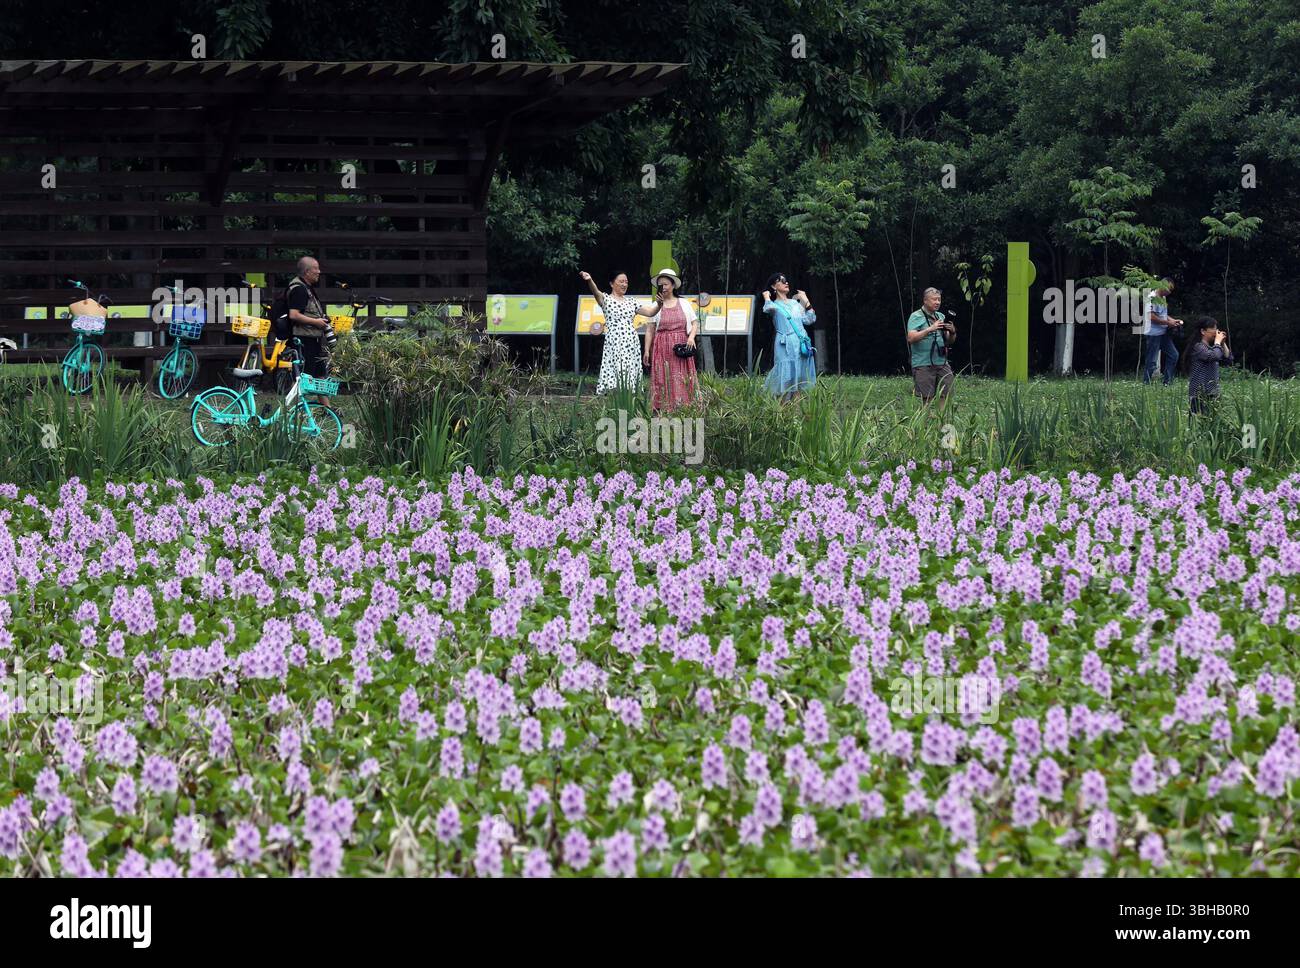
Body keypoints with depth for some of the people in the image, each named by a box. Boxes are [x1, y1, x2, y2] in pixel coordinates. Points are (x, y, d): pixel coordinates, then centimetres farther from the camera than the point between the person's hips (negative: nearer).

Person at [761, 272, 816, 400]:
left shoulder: (795, 303, 19)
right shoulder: (774, 304, 5)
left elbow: (809, 320, 13)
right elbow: (768, 308, -21)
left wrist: (806, 301, 13)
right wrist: (766, 297, -1)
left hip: (802, 344, 5)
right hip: (786, 346, -5)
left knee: (799, 380, 2)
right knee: (786, 378, -10)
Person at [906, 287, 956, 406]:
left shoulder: (940, 316, 16)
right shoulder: (916, 317, -1)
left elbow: (950, 341, 17)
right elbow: (911, 338, -15)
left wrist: (952, 332, -6)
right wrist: (930, 329, -22)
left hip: (942, 362, 5)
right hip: (923, 364, -5)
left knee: (946, 395, -1)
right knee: (927, 398, -6)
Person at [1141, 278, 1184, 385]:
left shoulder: (1163, 298, 14)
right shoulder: (1152, 298, -15)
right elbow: (1152, 317, -21)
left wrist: (1173, 320, 8)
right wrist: (1168, 323, -16)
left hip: (1163, 333, 9)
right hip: (1154, 334, -9)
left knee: (1173, 355, 10)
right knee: (1151, 360, -6)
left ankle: (1167, 382, 16)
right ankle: (1146, 384, 1)